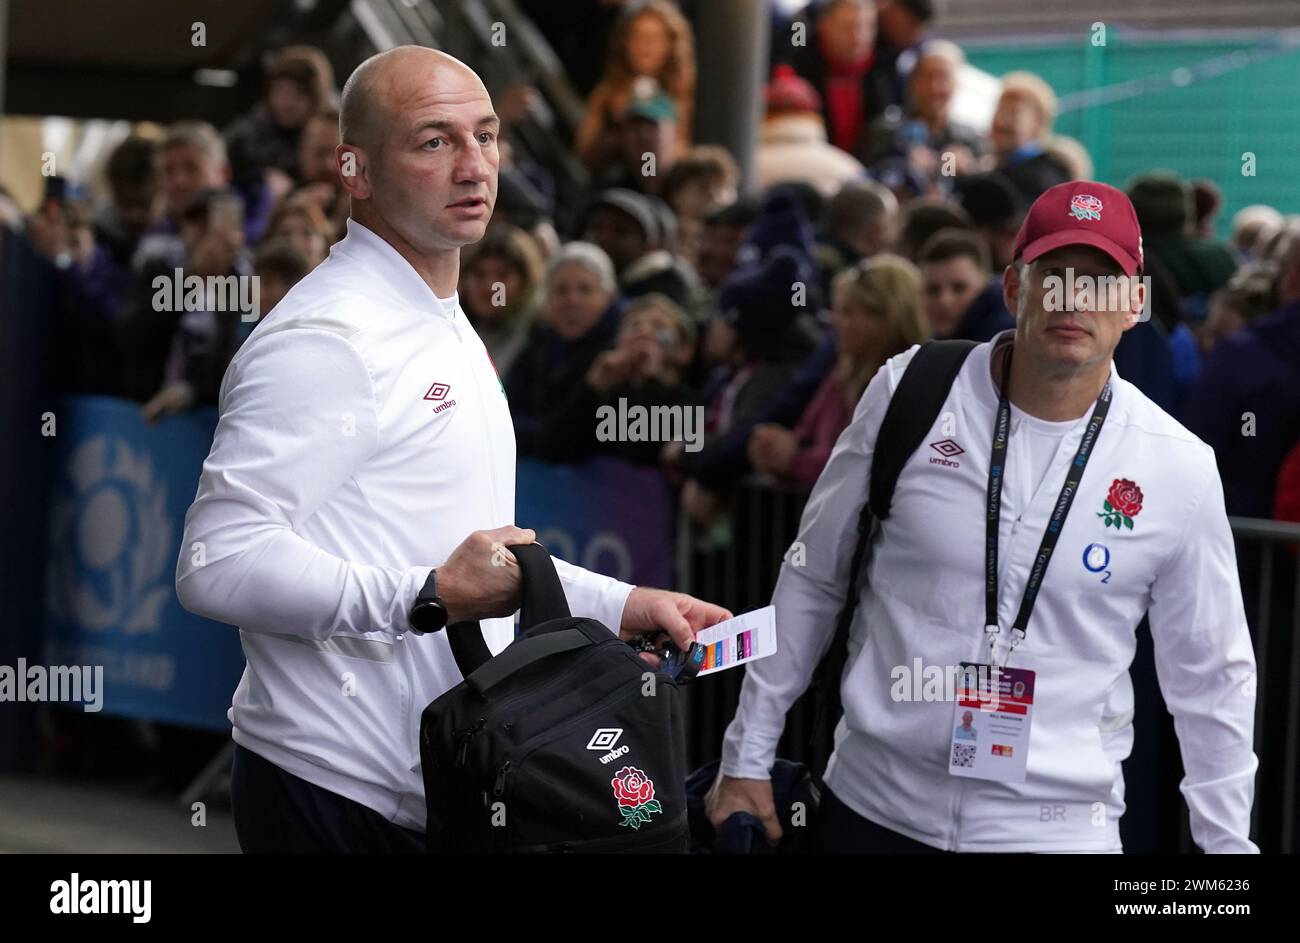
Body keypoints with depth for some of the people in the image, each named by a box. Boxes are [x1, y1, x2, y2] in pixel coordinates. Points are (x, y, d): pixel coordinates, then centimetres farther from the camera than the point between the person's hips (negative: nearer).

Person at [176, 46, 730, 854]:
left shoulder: (444, 329, 18)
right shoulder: (327, 337, -16)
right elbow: (219, 561, -24)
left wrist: (617, 605, 17)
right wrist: (432, 596, -28)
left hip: (437, 787, 9)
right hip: (343, 798, -9)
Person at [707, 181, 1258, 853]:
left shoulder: (1181, 470, -4)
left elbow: (1210, 680, 5)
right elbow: (811, 580, 6)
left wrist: (1229, 845, 3)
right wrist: (747, 758, 7)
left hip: (1057, 824, -1)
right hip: (872, 804, 1)